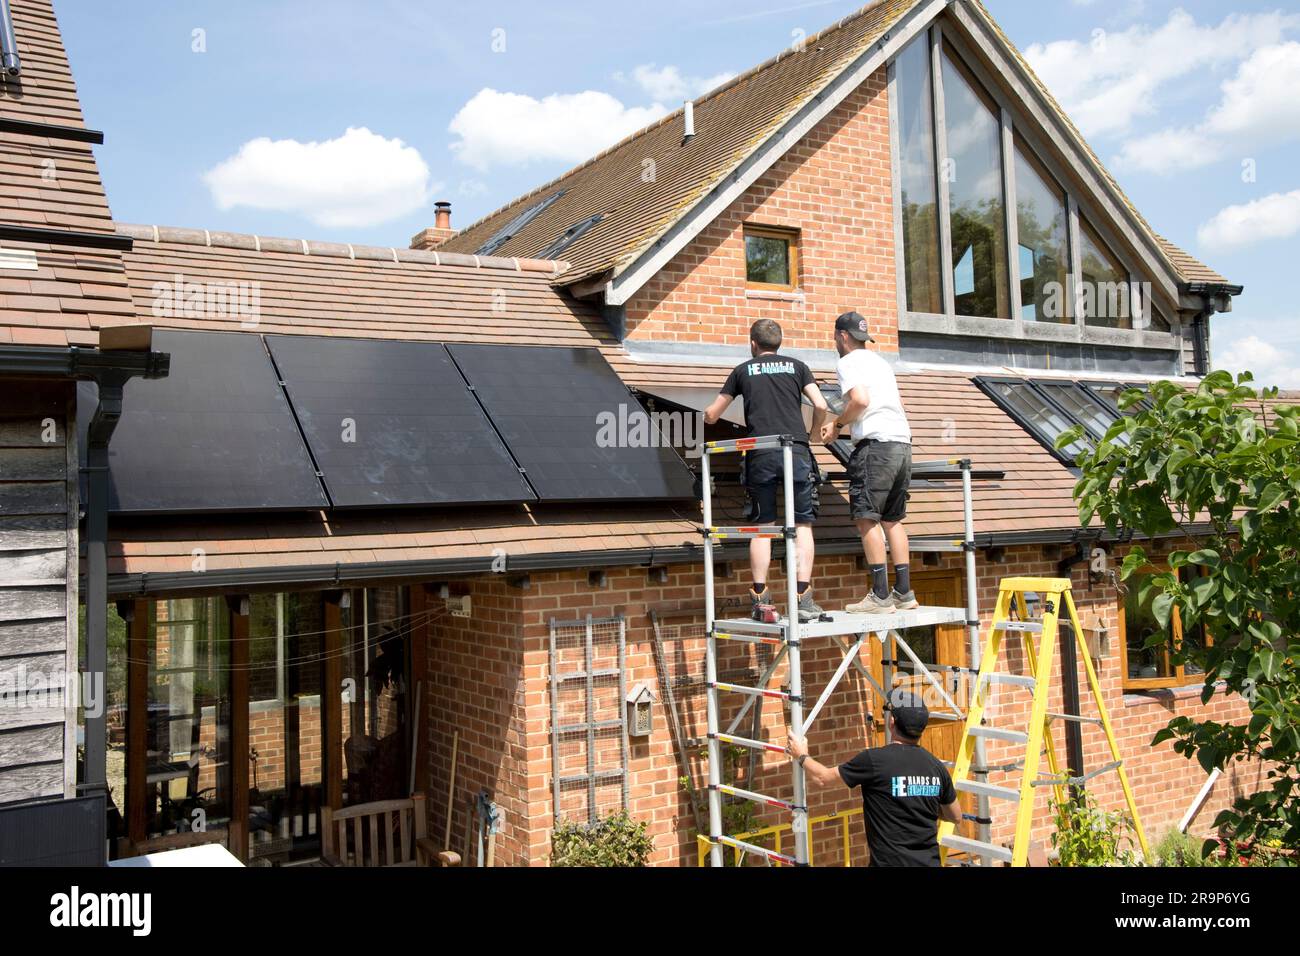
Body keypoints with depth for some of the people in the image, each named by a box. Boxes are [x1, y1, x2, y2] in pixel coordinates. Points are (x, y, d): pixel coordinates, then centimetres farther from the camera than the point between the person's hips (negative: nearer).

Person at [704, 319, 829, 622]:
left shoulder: (743, 370, 17)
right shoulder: (796, 366, 16)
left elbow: (711, 415, 21)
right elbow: (821, 406, 4)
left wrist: (706, 415, 45)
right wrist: (811, 433, 23)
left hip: (759, 454, 1)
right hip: (796, 451, 0)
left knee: (763, 526, 8)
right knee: (802, 524, 4)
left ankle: (759, 598, 4)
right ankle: (804, 598, -4)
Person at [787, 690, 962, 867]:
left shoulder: (874, 759, -16)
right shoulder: (937, 766, -1)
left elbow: (822, 778, -3)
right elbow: (956, 816, 13)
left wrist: (802, 756, 15)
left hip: (892, 862, -5)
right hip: (929, 862, 5)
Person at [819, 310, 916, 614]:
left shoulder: (847, 362, 0)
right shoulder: (881, 362, 25)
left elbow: (860, 399, -17)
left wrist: (837, 423, -1)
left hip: (876, 444, -9)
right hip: (903, 443, 9)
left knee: (866, 518, -6)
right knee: (892, 519, 13)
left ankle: (880, 596, -9)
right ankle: (904, 592, 13)